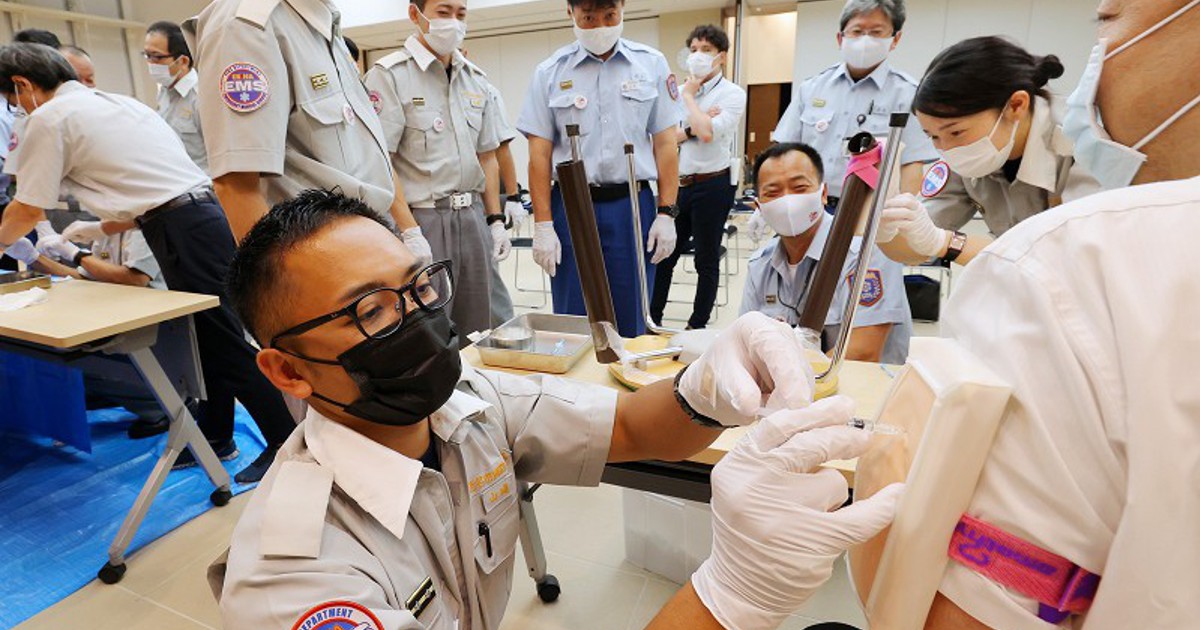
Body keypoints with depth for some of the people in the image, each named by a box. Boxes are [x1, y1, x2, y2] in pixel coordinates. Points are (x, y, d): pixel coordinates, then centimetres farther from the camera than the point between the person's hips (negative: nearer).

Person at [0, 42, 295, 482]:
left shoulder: (48, 118, -1)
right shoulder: (116, 102, 23)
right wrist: (99, 230, 31)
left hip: (183, 232, -9)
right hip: (204, 212, 9)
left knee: (227, 343, -4)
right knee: (205, 337, 16)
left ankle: (287, 444, 2)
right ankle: (215, 436, 28)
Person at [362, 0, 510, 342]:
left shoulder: (476, 79, 14)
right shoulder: (389, 75, -5)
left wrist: (496, 221, 10)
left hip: (473, 218, 6)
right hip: (422, 219, -6)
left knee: (475, 336, 11)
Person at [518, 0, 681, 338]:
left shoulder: (652, 64, 6)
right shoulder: (550, 72, 4)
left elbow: (665, 143, 5)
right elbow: (539, 154, 2)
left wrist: (666, 214, -3)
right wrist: (542, 225, -5)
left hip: (633, 205, 1)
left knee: (631, 322, 7)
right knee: (572, 321, 6)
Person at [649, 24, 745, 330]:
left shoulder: (732, 94, -4)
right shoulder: (679, 92, 11)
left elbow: (708, 132, -21)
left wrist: (690, 97, -7)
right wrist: (691, 129, -13)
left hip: (712, 185, -5)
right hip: (678, 184, 6)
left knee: (706, 260, 5)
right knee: (663, 254, 10)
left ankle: (697, 326, 17)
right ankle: (652, 321, 23)